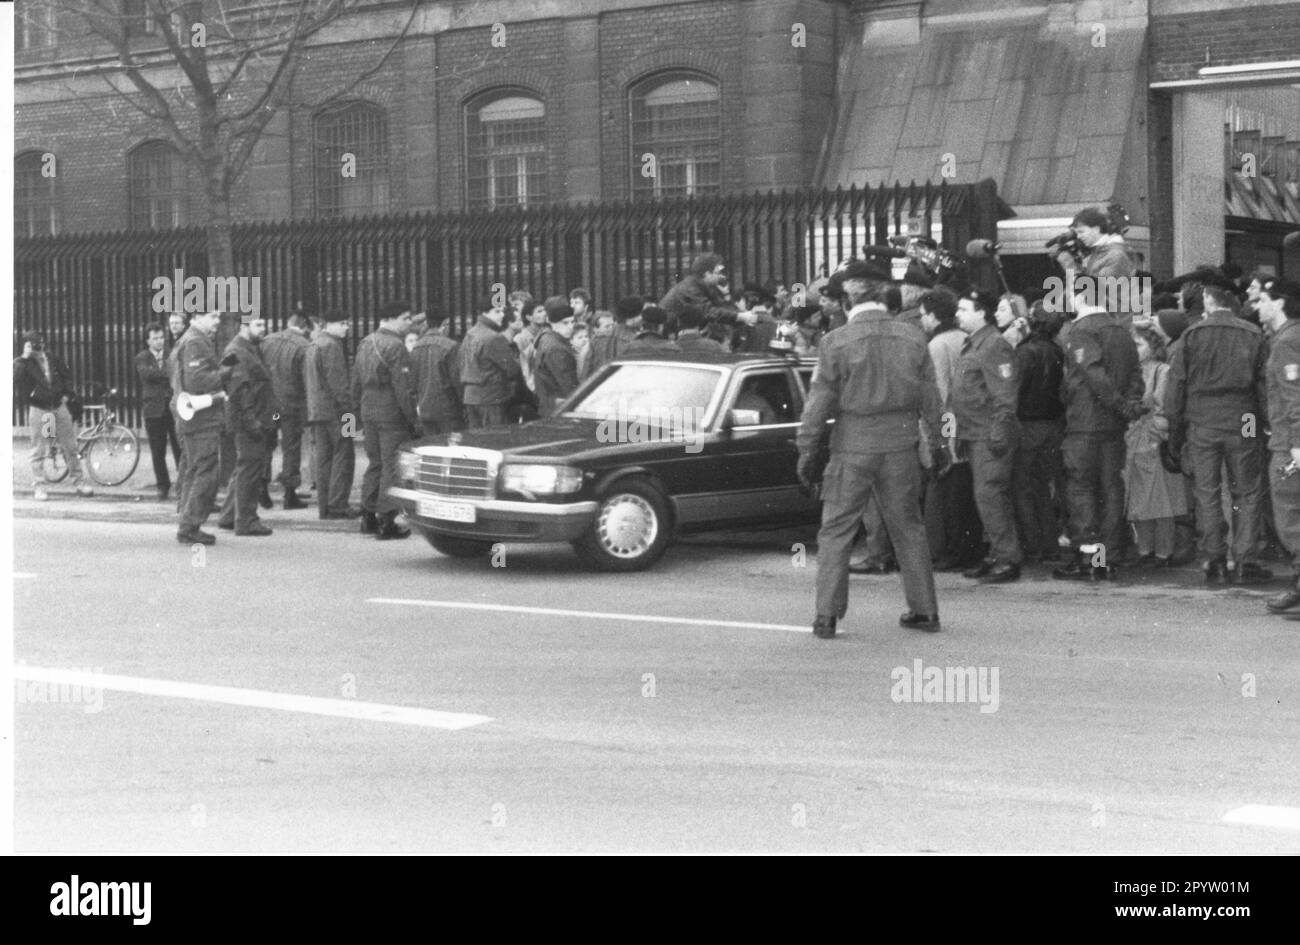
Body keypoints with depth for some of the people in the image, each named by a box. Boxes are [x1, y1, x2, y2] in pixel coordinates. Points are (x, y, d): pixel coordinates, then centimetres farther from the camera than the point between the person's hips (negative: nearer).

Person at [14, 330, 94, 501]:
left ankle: (80, 483, 15)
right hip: (38, 409, -3)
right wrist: (24, 358, -26)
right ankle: (38, 488, 4)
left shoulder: (54, 359, 5)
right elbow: (16, 379, -24)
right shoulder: (22, 363, -5)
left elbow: (67, 375, 16)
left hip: (59, 406, 3)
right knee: (38, 452, -2)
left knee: (70, 448, 7)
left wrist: (67, 394, 2)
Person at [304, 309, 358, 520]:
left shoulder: (313, 346, 20)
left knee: (323, 457, 9)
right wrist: (349, 408, -16)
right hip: (333, 409, -10)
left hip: (316, 410, 10)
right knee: (343, 455, -7)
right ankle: (337, 504, -11)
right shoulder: (332, 346, -11)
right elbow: (337, 381, -17)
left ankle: (324, 505, 9)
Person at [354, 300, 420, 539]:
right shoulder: (395, 346, -16)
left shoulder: (365, 343, 11)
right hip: (392, 415, -8)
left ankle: (368, 517, 22)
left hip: (369, 413, 8)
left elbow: (356, 384, 17)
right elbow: (403, 388, -19)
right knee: (392, 467, -3)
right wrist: (414, 420, -14)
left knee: (374, 463, 18)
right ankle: (386, 521, -3)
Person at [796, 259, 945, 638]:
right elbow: (930, 397, 7)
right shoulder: (912, 338, 1)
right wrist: (937, 441, 18)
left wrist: (807, 451, -1)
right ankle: (924, 610, 19)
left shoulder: (836, 342, -10)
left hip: (852, 444, -3)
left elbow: (820, 401, -7)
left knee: (835, 532, 3)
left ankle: (827, 616, 0)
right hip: (900, 445, 3)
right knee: (908, 528, 15)